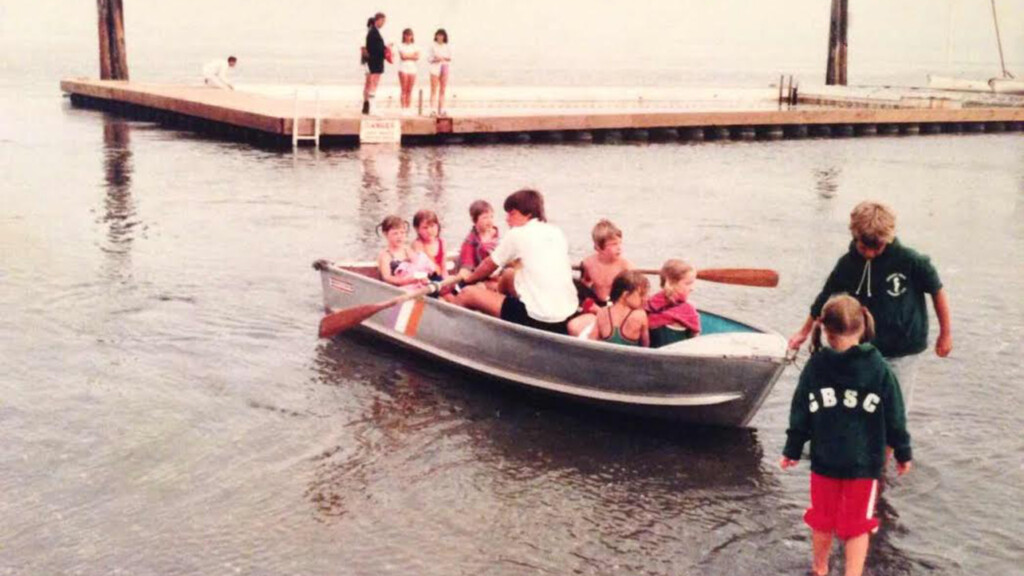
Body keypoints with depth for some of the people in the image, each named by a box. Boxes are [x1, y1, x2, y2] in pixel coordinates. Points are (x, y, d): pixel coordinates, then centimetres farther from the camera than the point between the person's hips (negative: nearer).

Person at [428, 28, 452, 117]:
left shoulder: (447, 47, 10)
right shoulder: (433, 47, 4)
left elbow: (449, 59, 12)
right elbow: (430, 59, 3)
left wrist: (444, 59, -8)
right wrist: (436, 60, -15)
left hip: (445, 68, 3)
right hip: (435, 69, -3)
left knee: (442, 90, 2)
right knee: (434, 90, -6)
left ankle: (441, 110, 3)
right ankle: (433, 109, -8)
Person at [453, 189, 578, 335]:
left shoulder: (517, 234, -3)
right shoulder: (557, 233, 12)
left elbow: (488, 266, 12)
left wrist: (469, 277, 30)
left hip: (538, 318, -7)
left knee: (468, 293, 6)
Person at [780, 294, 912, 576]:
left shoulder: (815, 365, -7)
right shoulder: (878, 367, -9)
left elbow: (800, 414, -2)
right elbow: (894, 416, -3)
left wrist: (792, 450, 8)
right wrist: (903, 452, 9)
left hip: (824, 459, 1)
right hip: (865, 461, -1)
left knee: (822, 519, 19)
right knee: (857, 525, 10)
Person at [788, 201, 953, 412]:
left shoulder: (910, 261, -16)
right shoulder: (848, 263, -5)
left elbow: (937, 291, -2)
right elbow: (825, 299, 9)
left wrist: (945, 333, 4)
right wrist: (804, 331, 19)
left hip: (902, 354, -3)